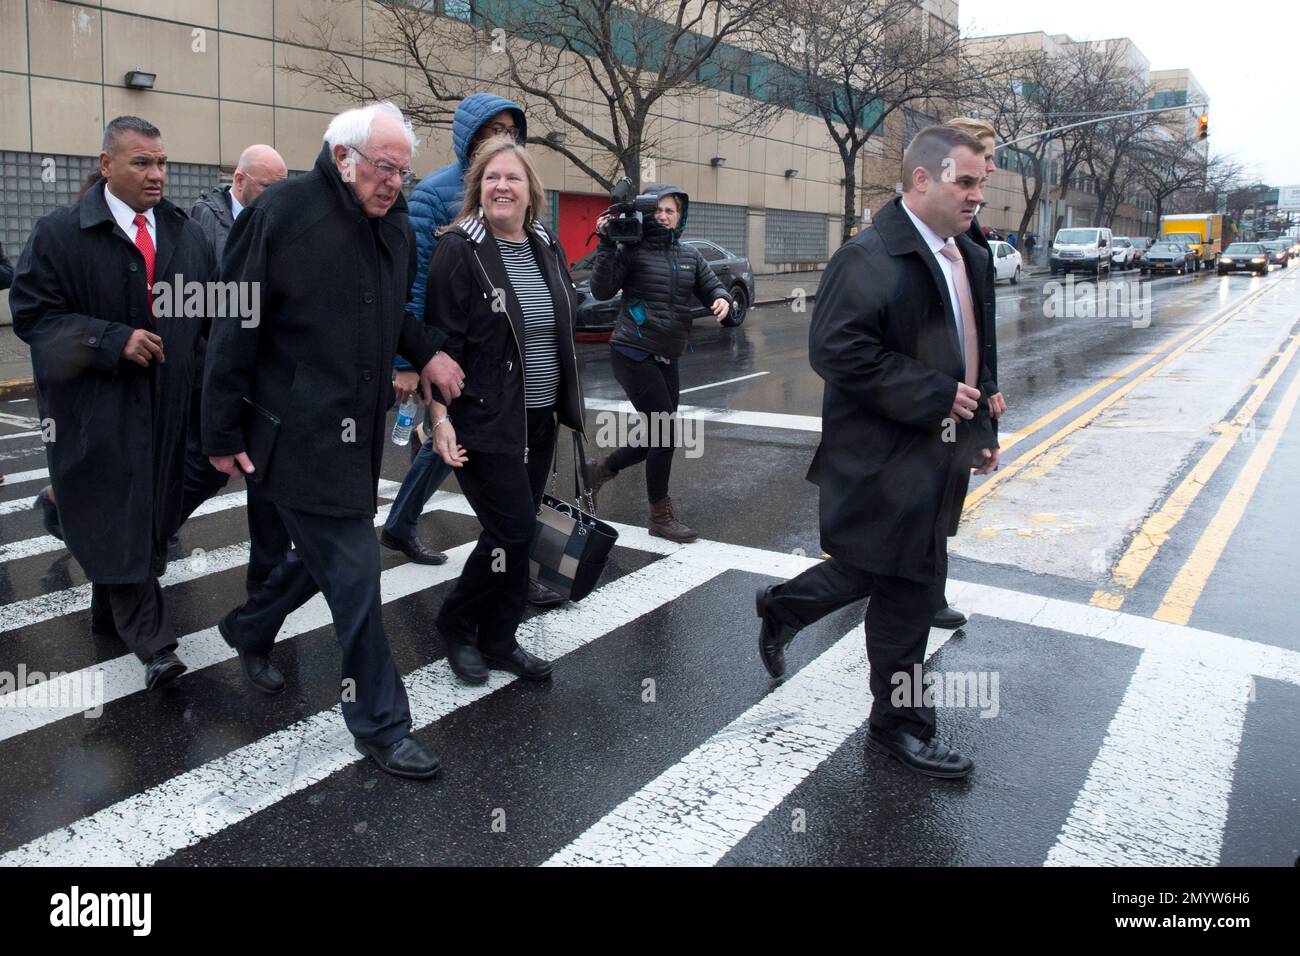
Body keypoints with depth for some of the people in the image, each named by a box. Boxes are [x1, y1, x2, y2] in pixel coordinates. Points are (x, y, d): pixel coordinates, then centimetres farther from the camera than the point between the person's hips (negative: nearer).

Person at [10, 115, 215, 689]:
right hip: (98, 410, -5)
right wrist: (114, 341, -19)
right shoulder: (61, 233, -5)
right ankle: (153, 645, -3)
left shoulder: (186, 235, 10)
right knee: (118, 524, -6)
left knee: (148, 514, 12)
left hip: (165, 407, 5)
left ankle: (110, 616, 32)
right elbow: (32, 314, -8)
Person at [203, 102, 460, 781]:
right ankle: (380, 723, 9)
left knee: (326, 551, 20)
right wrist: (223, 433, -8)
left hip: (361, 428, 8)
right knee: (355, 573, -5)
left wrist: (427, 352, 0)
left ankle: (248, 630, 48)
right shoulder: (282, 213, -13)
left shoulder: (394, 221, 7)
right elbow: (234, 327, -10)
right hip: (301, 432, -7)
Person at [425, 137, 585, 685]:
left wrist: (569, 405, 17)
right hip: (484, 423, -6)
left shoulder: (547, 248, 9)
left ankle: (498, 641, 25)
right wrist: (440, 416, -19)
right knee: (513, 530, -7)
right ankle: (456, 624, 18)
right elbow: (441, 339, -12)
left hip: (539, 420, 7)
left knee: (519, 532, 11)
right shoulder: (458, 249, -10)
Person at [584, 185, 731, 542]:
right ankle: (660, 516, 3)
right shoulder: (631, 250, -5)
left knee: (659, 434, 9)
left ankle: (601, 470, 33)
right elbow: (602, 290, -13)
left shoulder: (689, 255, 11)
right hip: (633, 353, -7)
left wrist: (721, 299, -8)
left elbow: (712, 287, 14)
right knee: (666, 430, -10)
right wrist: (606, 246, -22)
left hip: (667, 358, 7)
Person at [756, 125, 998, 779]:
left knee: (886, 570, 18)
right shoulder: (871, 257, -17)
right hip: (888, 458, -9)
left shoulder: (970, 257, 13)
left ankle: (782, 608, 41)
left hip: (937, 453, 9)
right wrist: (935, 395, -22)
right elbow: (835, 349, -25)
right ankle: (901, 725, 23)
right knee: (909, 589, 2)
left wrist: (982, 429, 18)